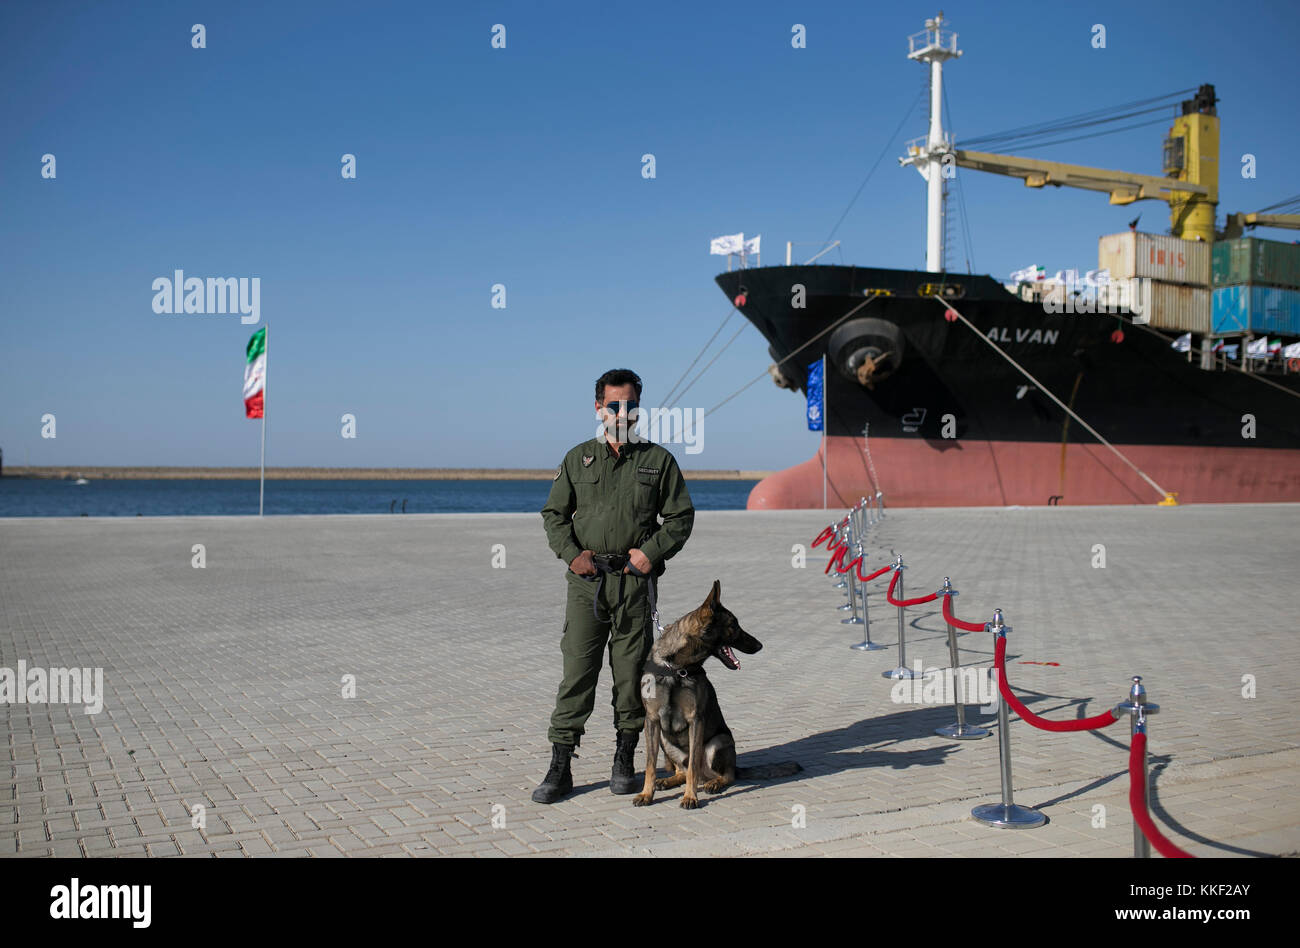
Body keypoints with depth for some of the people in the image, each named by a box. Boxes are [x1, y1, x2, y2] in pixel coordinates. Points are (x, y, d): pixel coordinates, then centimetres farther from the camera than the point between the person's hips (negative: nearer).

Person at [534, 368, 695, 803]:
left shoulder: (658, 460, 8)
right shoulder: (578, 459, 10)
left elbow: (681, 516, 8)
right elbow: (554, 514, 12)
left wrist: (653, 550, -7)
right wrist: (571, 553, -4)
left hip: (635, 580, 0)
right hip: (586, 579, 0)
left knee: (632, 671, 5)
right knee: (576, 669, -3)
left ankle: (624, 760, 19)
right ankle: (559, 768, 2)